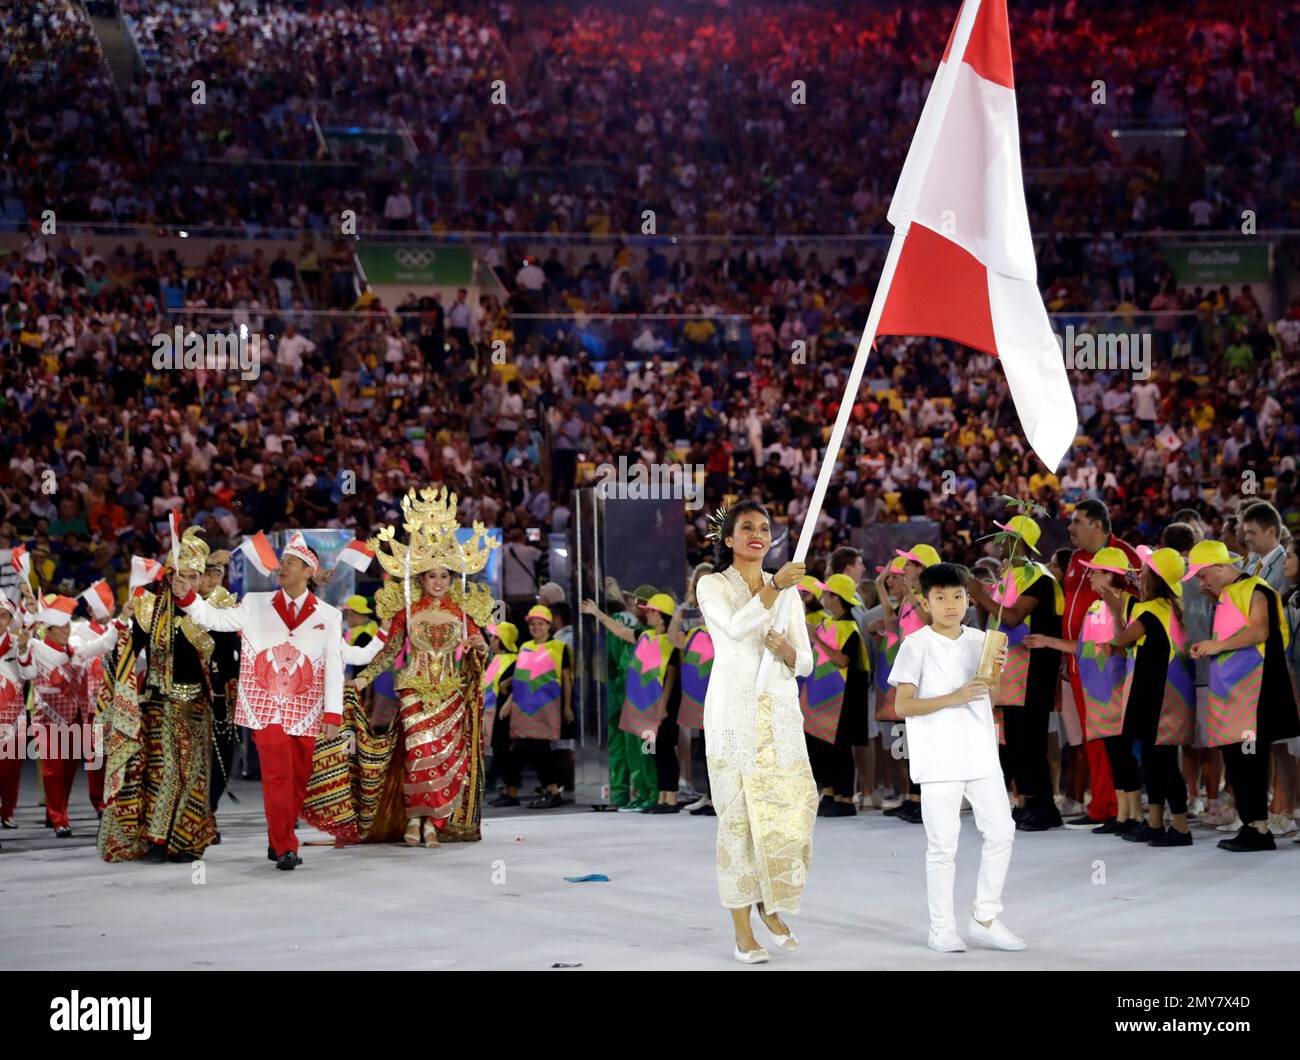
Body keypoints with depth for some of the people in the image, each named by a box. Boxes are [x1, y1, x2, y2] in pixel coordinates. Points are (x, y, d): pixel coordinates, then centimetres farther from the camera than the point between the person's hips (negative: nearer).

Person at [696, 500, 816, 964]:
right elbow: (736, 627, -20)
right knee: (740, 813, -5)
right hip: (734, 710, -4)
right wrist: (774, 587, -31)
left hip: (780, 712, 4)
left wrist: (785, 648, -10)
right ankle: (743, 930, 0)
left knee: (792, 808, -4)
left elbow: (805, 664, 12)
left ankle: (771, 905, 20)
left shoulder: (787, 591, 14)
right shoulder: (712, 586, 1)